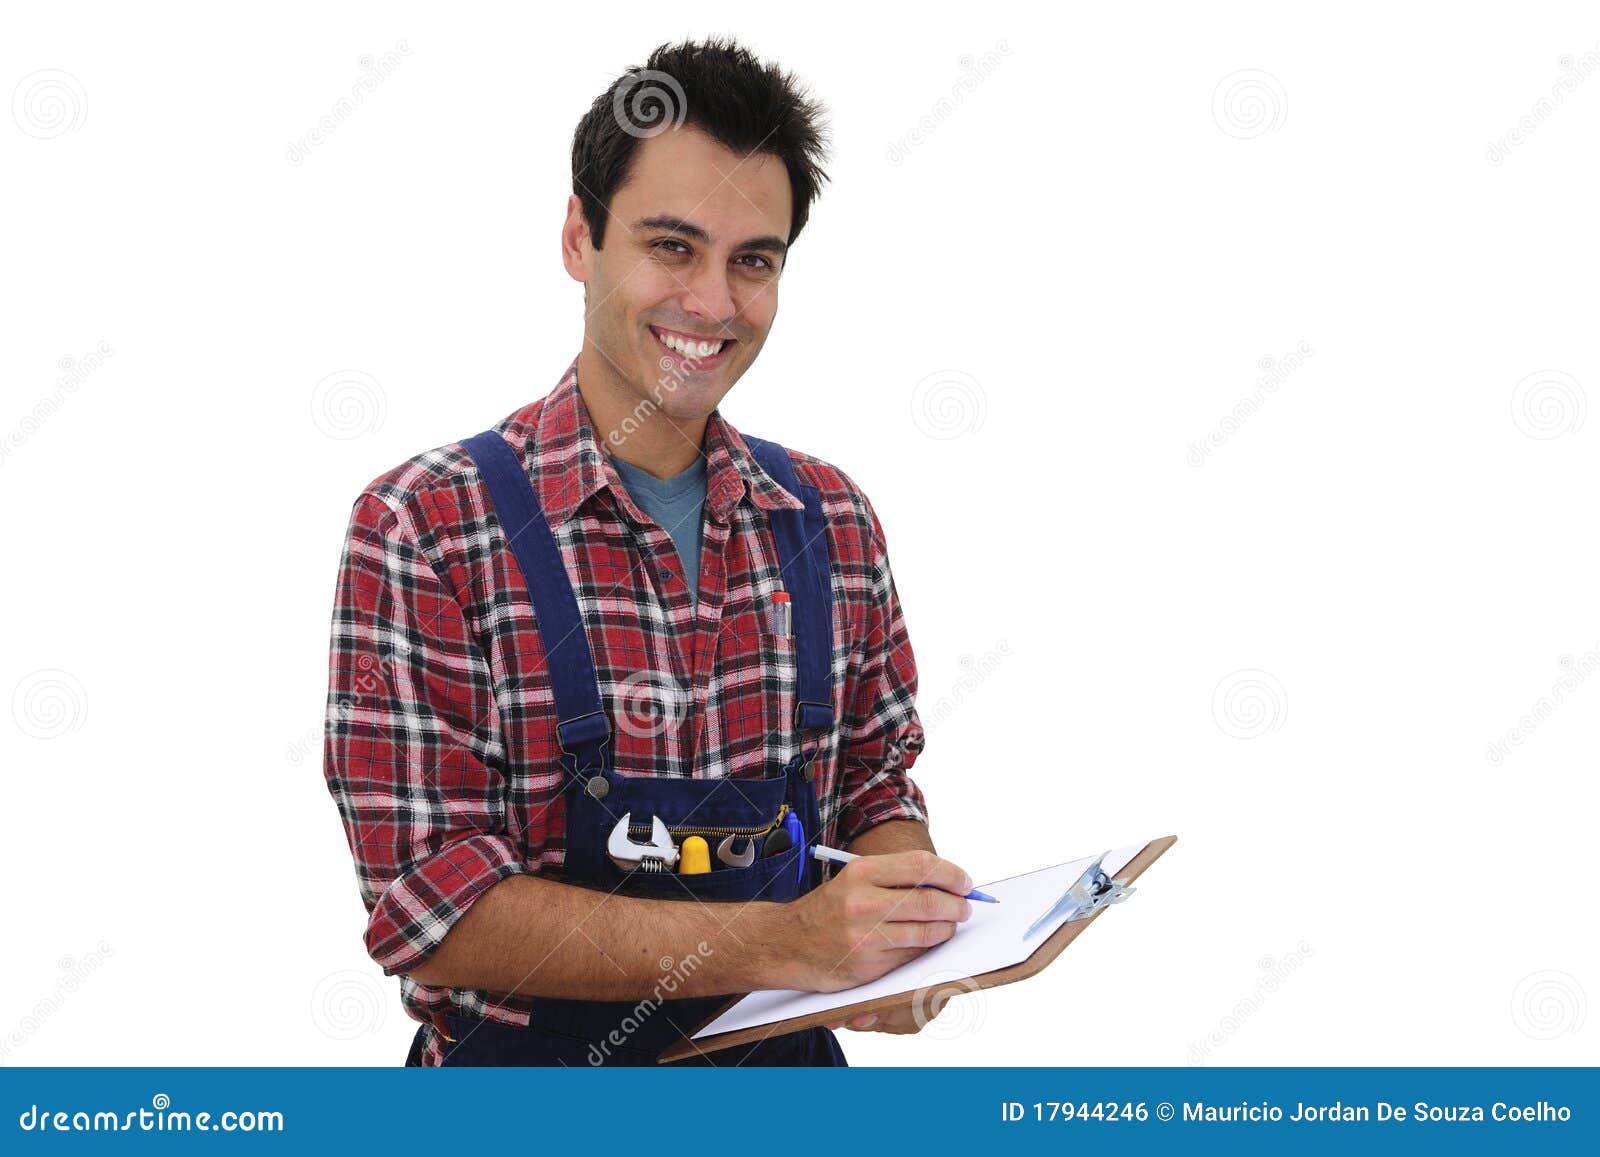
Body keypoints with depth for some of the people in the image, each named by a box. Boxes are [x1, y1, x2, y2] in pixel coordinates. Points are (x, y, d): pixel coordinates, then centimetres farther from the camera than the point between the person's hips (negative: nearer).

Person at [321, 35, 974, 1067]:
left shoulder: (834, 520, 3)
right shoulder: (423, 531, -10)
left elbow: (875, 785, 11)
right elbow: (433, 906, -15)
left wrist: (904, 943, -10)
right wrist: (784, 941, -22)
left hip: (785, 1059, 4)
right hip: (528, 1067, -3)